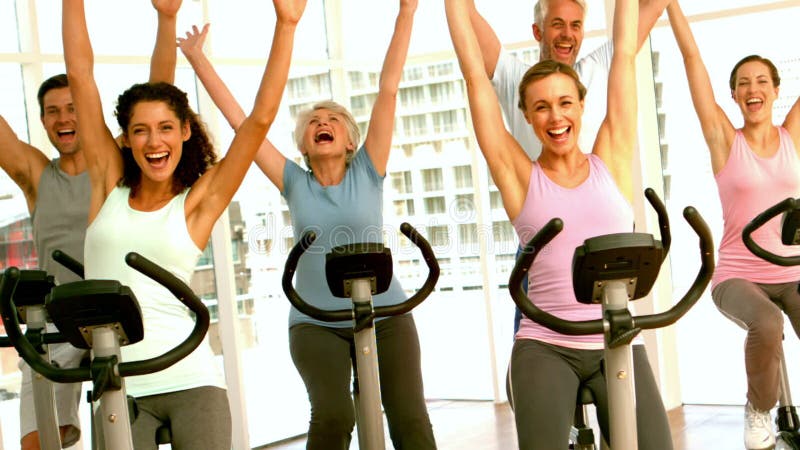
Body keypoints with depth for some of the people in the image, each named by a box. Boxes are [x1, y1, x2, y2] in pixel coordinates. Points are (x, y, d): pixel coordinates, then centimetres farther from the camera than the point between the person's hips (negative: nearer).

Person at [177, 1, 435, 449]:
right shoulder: (295, 183, 6)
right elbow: (241, 121, 5)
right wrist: (198, 59, 5)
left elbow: (388, 91, -2)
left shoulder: (367, 173, 3)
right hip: (316, 323, 0)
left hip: (385, 315, 0)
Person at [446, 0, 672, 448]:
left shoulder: (612, 161, 8)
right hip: (545, 348, -1)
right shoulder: (521, 176, 5)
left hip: (619, 345, 1)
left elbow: (626, 54, 11)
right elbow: (476, 75, 5)